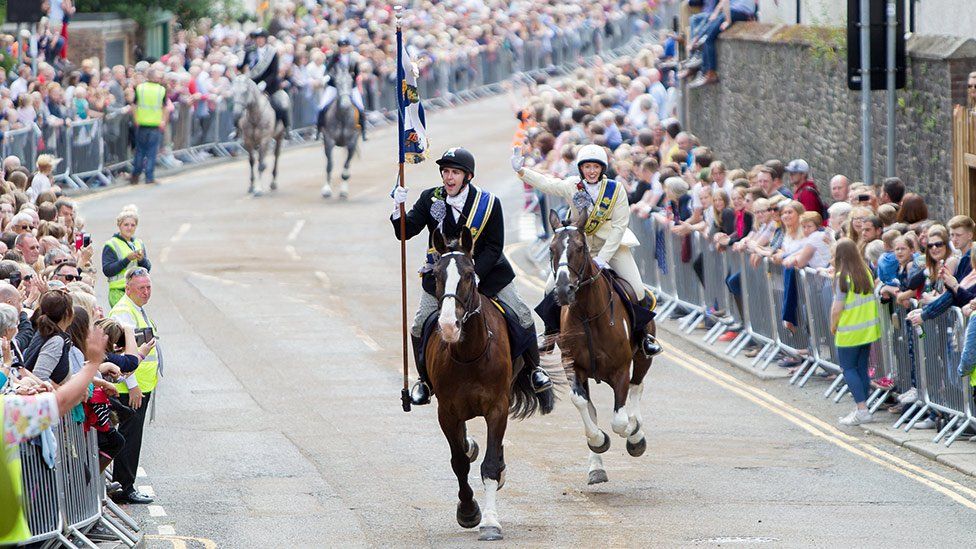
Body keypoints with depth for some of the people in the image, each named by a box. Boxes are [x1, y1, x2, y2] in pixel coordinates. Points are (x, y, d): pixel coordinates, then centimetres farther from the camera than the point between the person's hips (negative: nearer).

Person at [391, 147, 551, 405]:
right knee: (420, 326, -5)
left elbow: (494, 247, -12)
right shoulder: (430, 199, -9)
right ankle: (424, 380, 15)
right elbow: (405, 232, -14)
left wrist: (475, 274, -25)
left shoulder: (489, 203, -14)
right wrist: (398, 209, -34)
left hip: (486, 270, -1)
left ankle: (533, 368, 22)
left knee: (521, 316, 0)